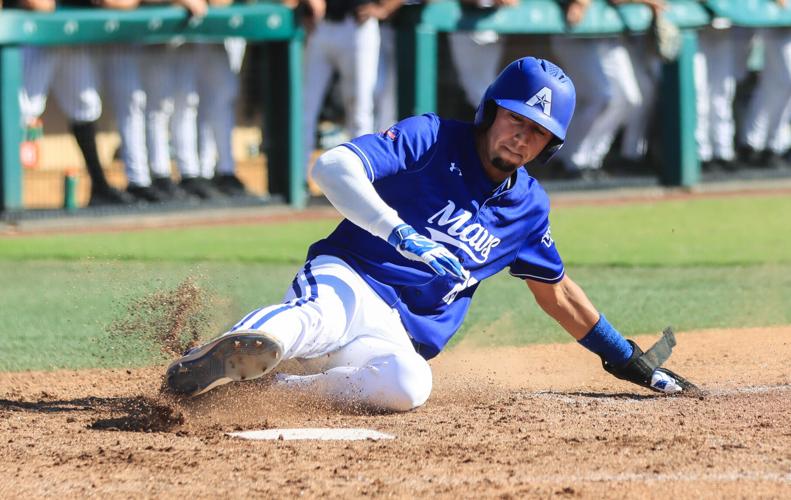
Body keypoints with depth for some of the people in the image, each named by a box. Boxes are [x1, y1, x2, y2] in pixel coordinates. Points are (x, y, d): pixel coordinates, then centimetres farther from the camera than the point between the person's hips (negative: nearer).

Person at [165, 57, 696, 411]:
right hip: (345, 276, -4)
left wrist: (630, 361, 33)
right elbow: (335, 166, -15)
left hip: (395, 336, 4)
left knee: (408, 385, -35)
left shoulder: (529, 206, 17)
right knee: (323, 314, -43)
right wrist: (402, 234, -28)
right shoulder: (430, 139, -1)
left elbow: (556, 292, 32)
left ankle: (280, 386, -35)